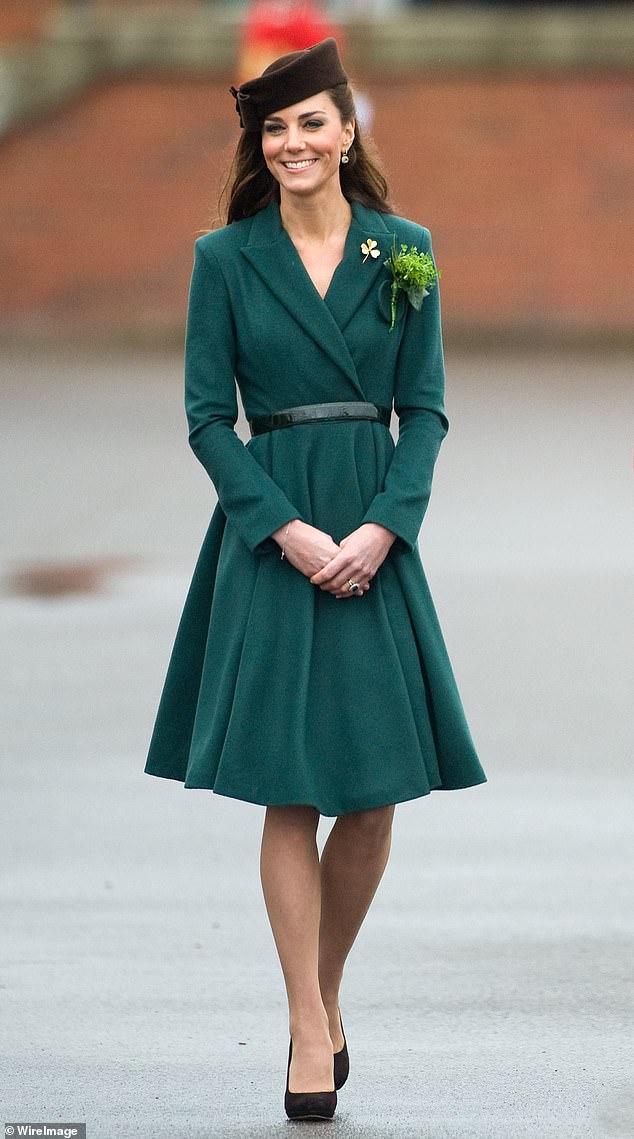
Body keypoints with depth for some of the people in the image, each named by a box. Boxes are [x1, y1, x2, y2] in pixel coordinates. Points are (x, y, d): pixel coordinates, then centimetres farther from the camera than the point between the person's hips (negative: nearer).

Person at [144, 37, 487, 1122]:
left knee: (373, 791, 2)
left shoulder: (403, 249, 5)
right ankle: (311, 1033, 2)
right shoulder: (225, 258, 1)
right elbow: (208, 416, -1)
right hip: (268, 532, -2)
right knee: (289, 793, -3)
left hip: (376, 533, 2)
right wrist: (286, 530, -13)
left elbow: (424, 409, 5)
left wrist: (383, 527, -10)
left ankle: (325, 991, 22)